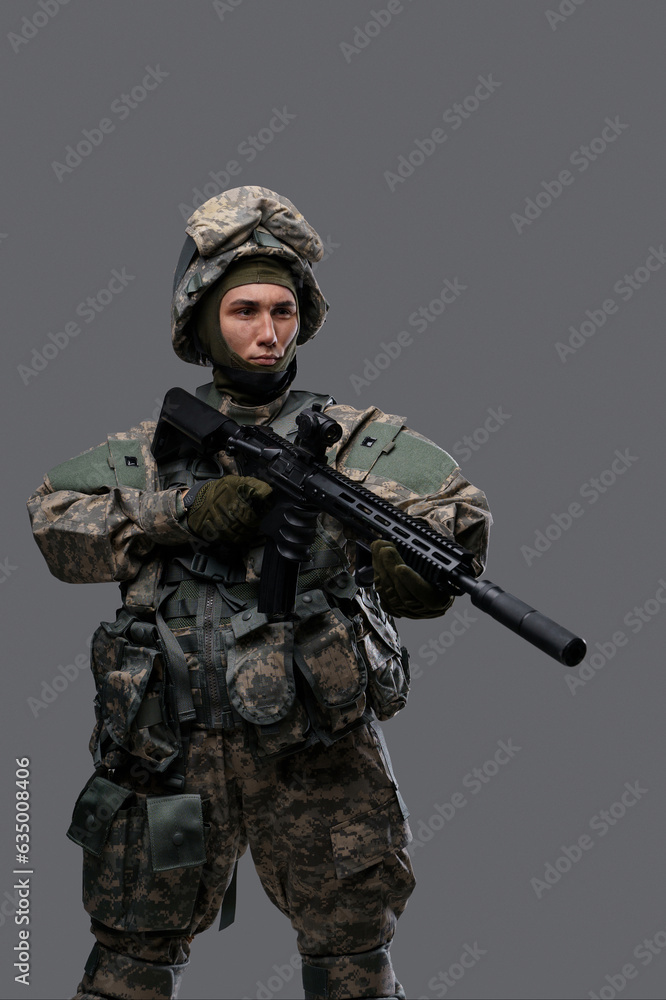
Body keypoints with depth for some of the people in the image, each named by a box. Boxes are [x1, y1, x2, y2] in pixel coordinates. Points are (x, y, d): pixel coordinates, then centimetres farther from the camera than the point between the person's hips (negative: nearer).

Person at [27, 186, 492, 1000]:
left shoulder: (353, 439, 5)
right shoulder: (154, 447, 10)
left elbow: (455, 513, -9)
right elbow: (56, 521, -5)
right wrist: (184, 511, -20)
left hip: (320, 757, -1)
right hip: (175, 757, 1)